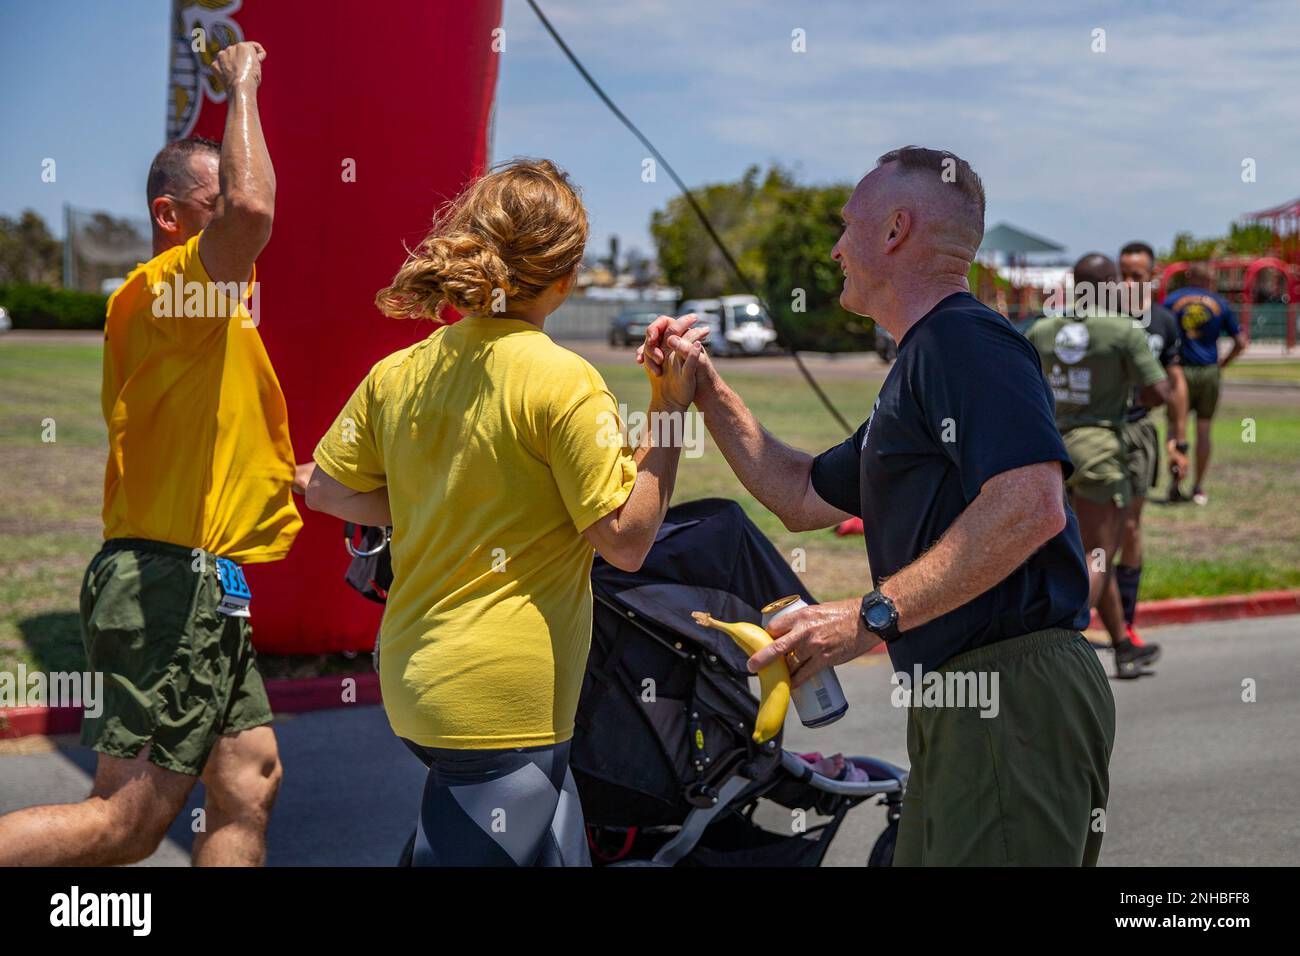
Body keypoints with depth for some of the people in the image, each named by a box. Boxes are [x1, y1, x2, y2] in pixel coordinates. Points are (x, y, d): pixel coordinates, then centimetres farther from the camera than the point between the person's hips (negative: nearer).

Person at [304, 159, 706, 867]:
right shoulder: (564, 381, -15)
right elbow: (626, 540, -13)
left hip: (413, 680, 8)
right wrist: (669, 409, -9)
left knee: (559, 851, 24)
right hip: (504, 700, -8)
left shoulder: (398, 373, 4)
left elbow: (325, 489, 14)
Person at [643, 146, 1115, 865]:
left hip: (1016, 697, -10)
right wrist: (708, 393, 26)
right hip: (954, 713, 10)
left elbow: (1031, 505, -25)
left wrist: (872, 615, -22)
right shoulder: (919, 367, 24)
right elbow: (803, 496, 33)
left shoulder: (964, 337, -9)